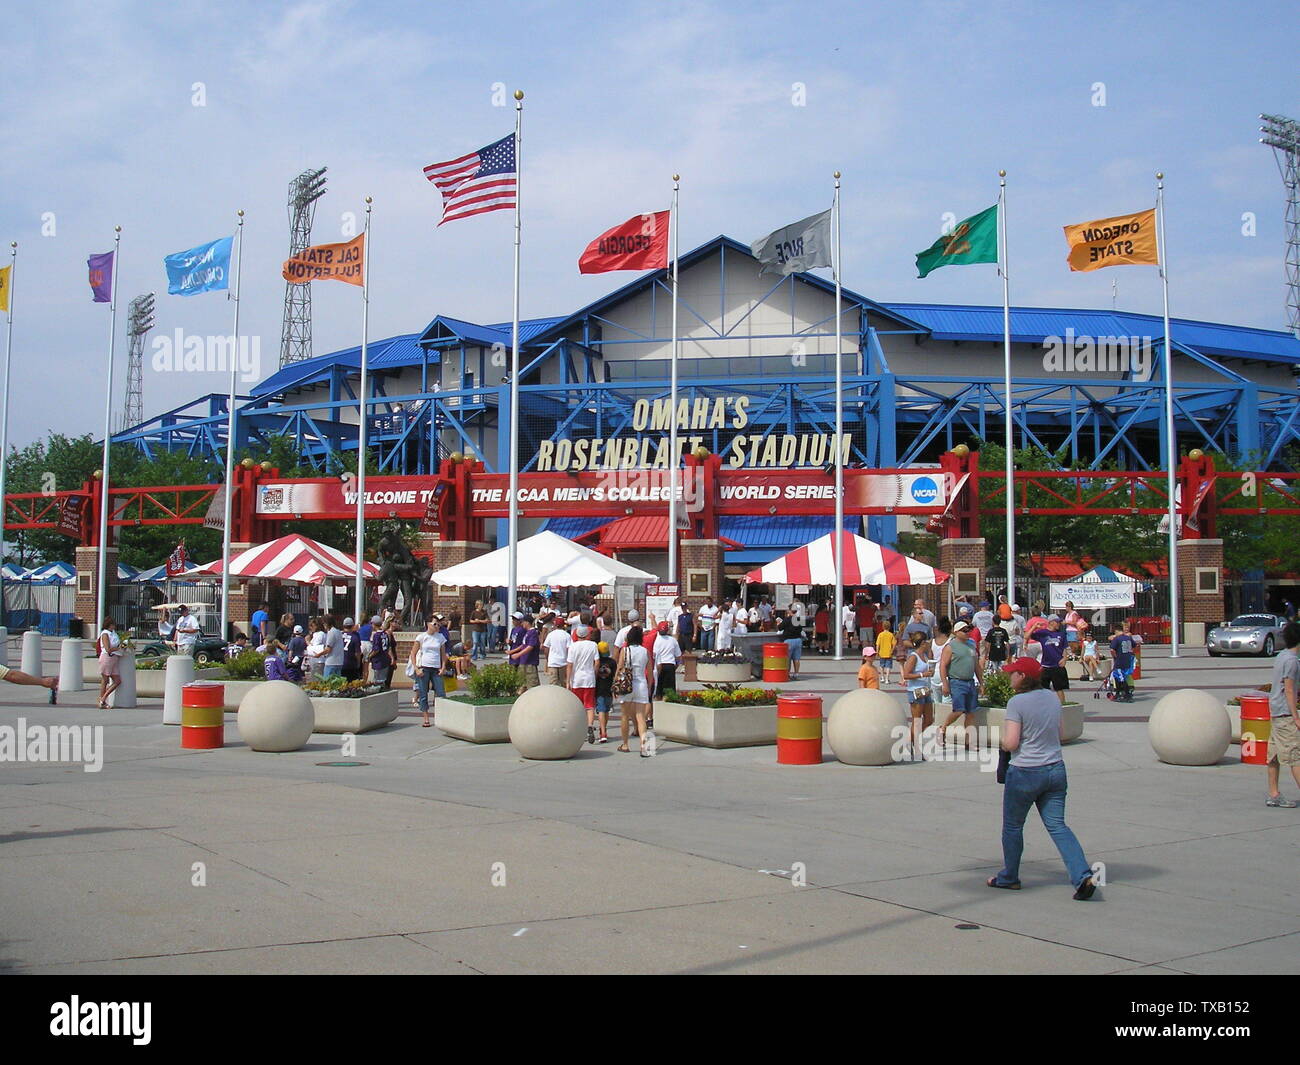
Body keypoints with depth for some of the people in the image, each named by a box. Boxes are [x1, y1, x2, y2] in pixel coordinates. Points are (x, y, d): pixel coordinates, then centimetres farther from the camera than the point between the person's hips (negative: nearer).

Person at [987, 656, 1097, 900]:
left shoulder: (1016, 702, -15)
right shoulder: (1052, 697, 6)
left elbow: (1010, 743, -18)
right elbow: (1061, 732, 16)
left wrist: (1002, 737, 2)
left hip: (1024, 773, -6)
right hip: (1055, 770, 6)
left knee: (1012, 826, 12)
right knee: (1057, 826, 5)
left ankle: (1009, 878, 25)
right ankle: (1083, 875, -11)